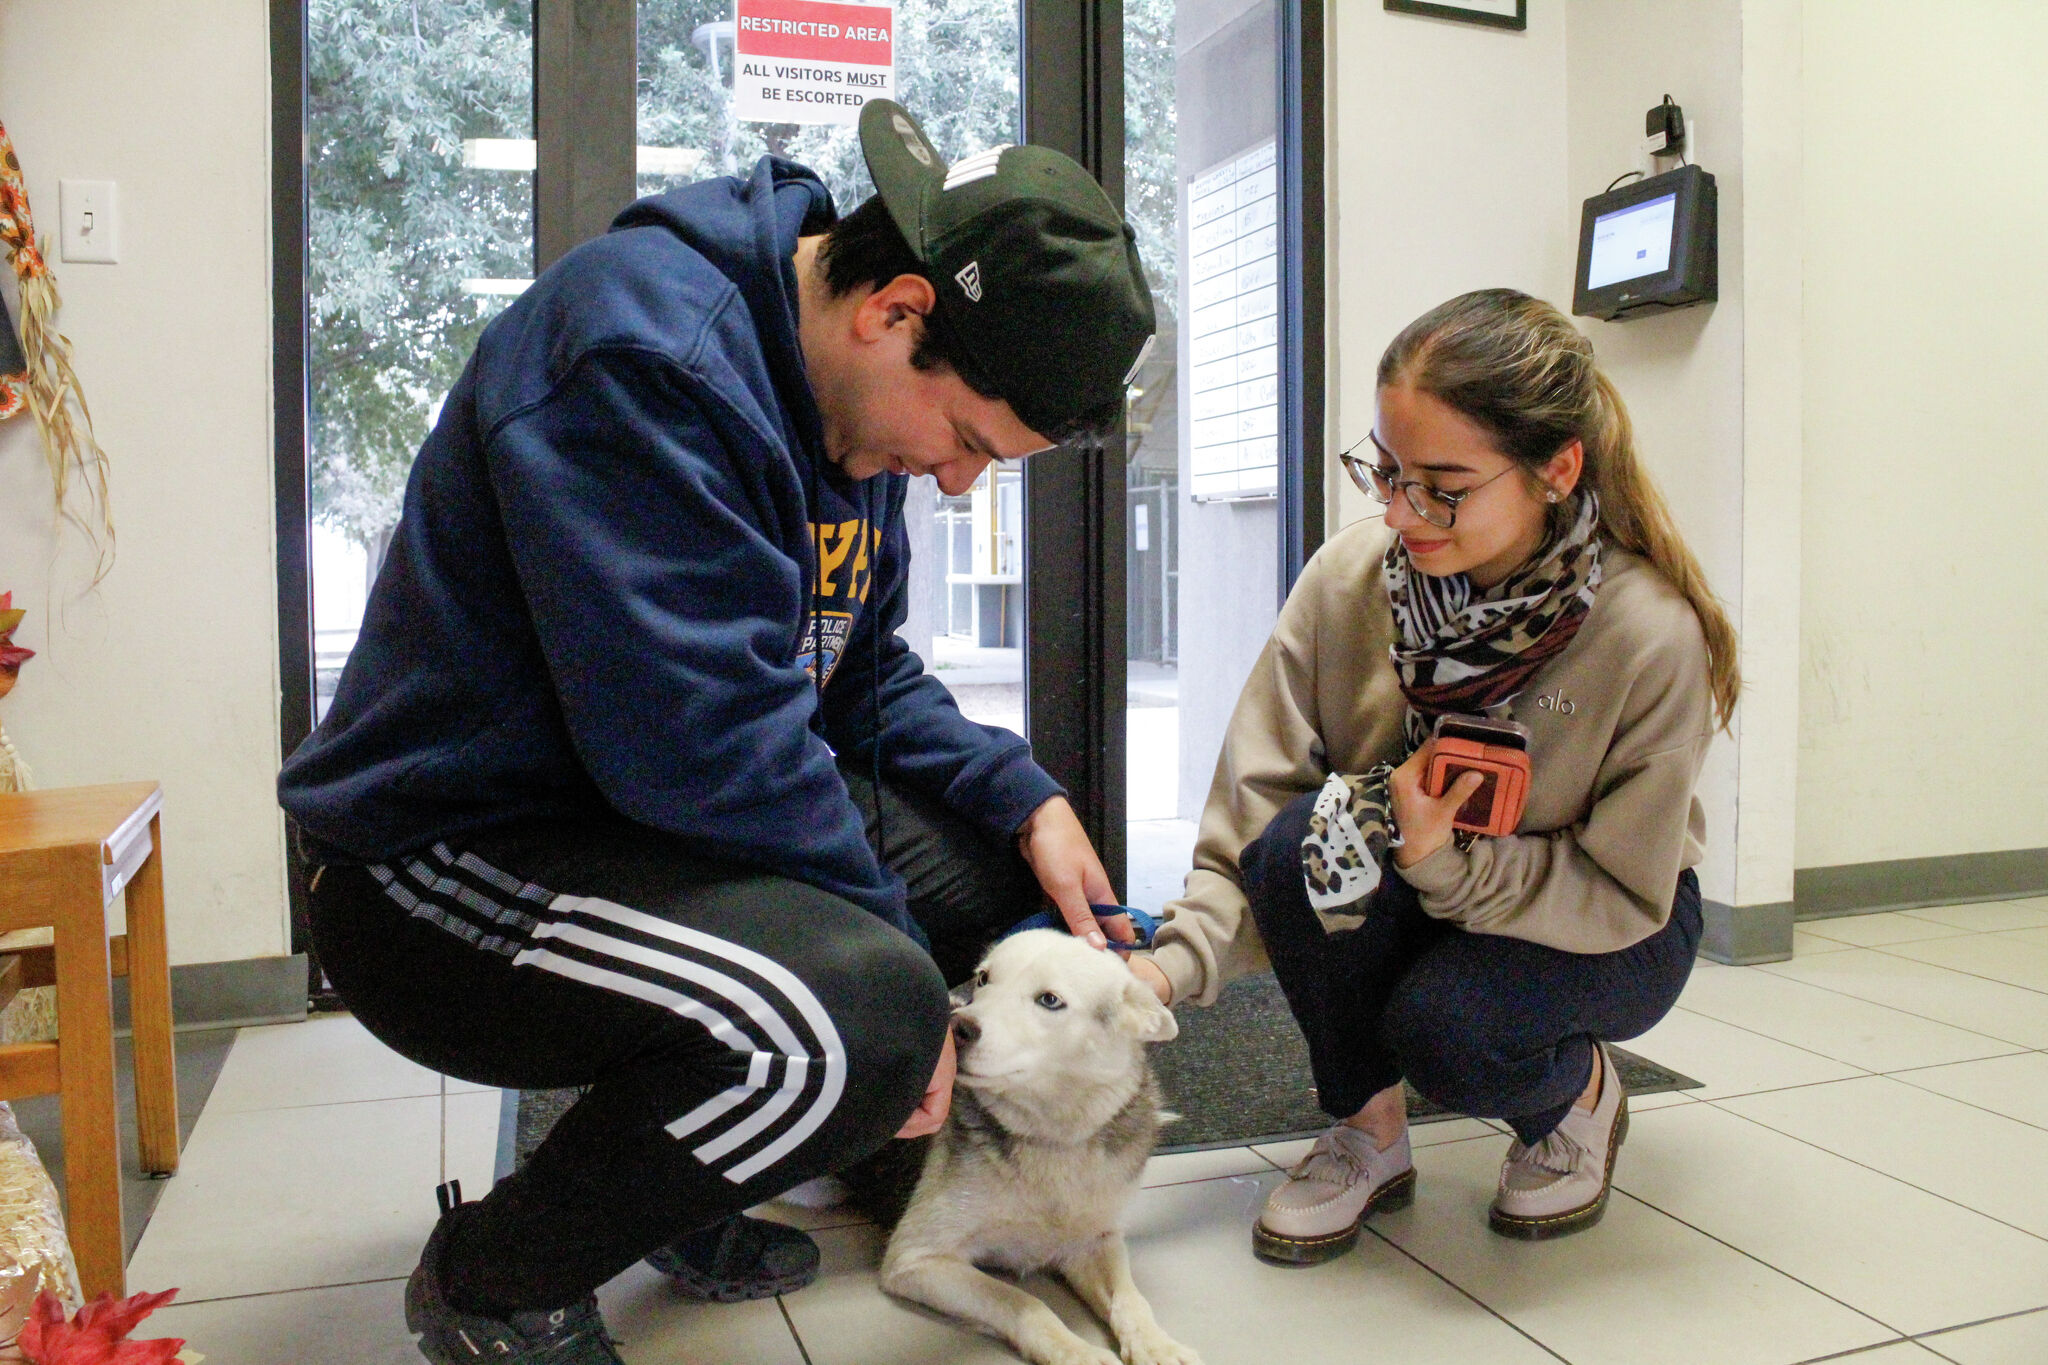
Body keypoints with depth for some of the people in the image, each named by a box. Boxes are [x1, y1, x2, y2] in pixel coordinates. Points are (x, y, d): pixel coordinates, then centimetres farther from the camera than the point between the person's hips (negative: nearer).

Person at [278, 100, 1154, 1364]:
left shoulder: (859, 394, 6)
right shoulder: (648, 348, -24)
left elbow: (866, 677, 12)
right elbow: (699, 736, -30)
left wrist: (1027, 798, -2)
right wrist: (894, 949, -19)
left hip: (672, 825, 10)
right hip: (451, 859, -9)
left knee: (1002, 855, 8)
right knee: (861, 1012, -31)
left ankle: (688, 1184, 15)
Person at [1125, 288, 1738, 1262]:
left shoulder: (1654, 638, -27)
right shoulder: (1348, 579, -20)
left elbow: (1628, 896, -19)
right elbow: (1252, 807, -17)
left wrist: (1445, 861, -35)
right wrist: (1173, 963, -31)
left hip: (1604, 935, -2)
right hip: (1413, 901, 3)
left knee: (1442, 1026, -33)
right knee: (1301, 840, -30)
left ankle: (1578, 1094, 6)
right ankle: (1369, 1133, -4)